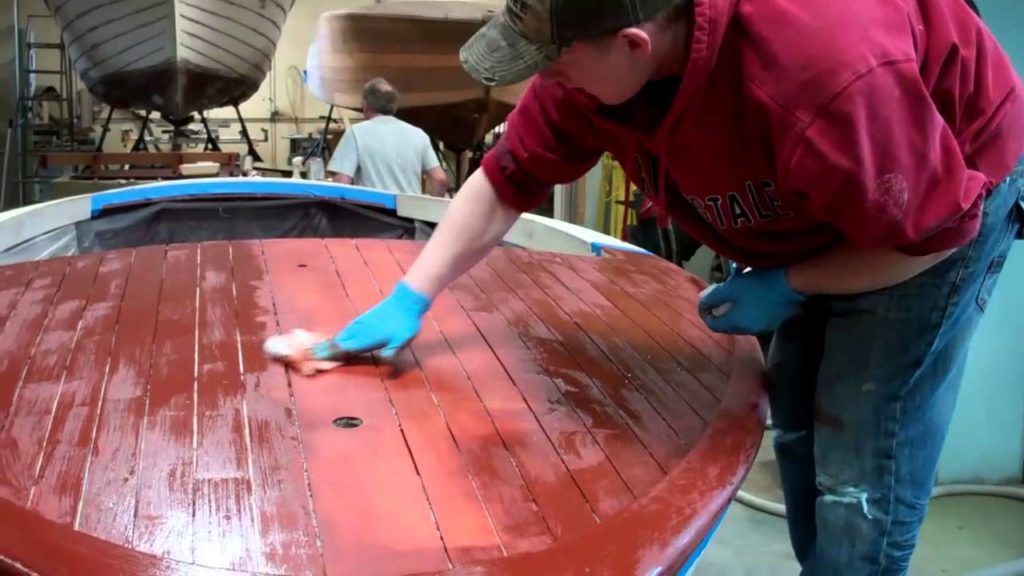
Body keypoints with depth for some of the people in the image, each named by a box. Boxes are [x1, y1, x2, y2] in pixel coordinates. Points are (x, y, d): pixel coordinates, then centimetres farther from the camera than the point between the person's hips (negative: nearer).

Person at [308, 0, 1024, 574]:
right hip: (828, 209, 7)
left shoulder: (828, 75, -43)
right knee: (799, 432, 14)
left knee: (861, 472, -8)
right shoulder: (592, 63, -21)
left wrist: (786, 287, -19)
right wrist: (408, 299, -13)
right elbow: (506, 182, -11)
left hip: (950, 202, -6)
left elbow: (935, 230, -28)